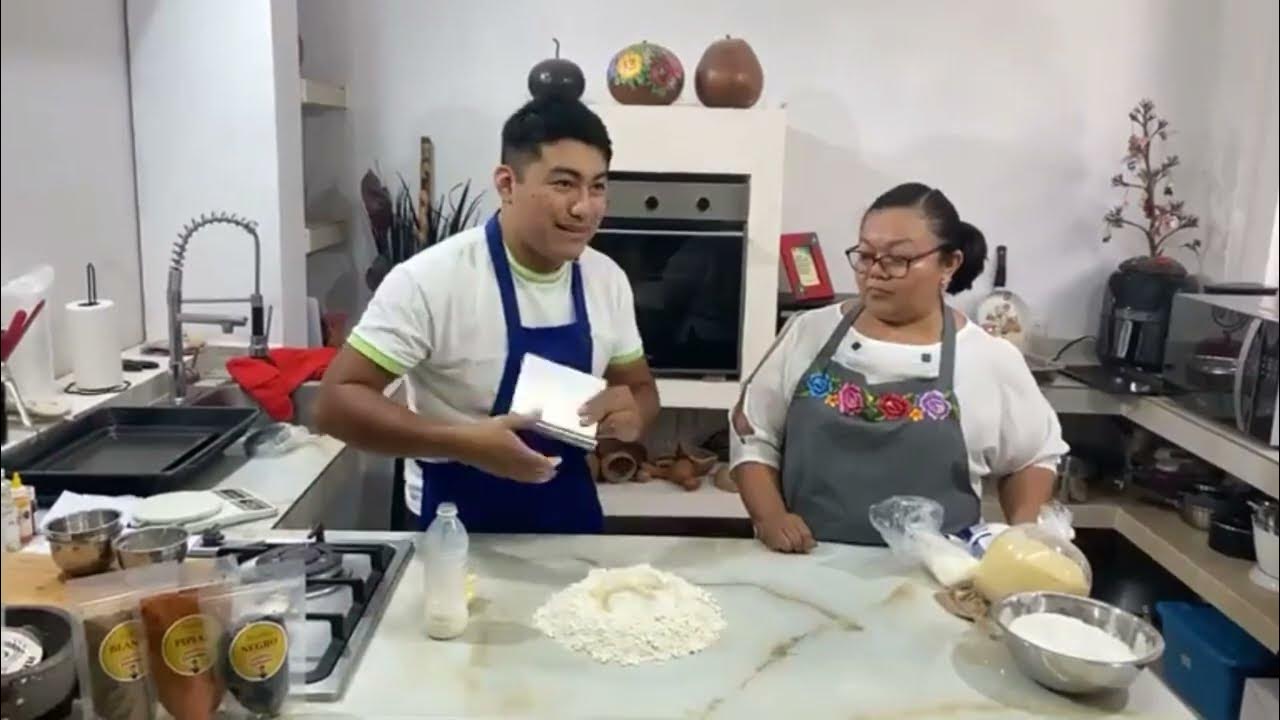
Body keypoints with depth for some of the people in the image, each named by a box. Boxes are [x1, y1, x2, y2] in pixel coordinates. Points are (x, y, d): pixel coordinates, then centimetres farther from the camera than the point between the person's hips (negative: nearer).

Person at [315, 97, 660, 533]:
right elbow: (338, 401, -20)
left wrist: (632, 415, -17)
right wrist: (465, 444, -32)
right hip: (457, 526, -4)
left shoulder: (608, 280, -5)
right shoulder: (432, 280, -21)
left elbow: (641, 388, 7)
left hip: (571, 515, 5)